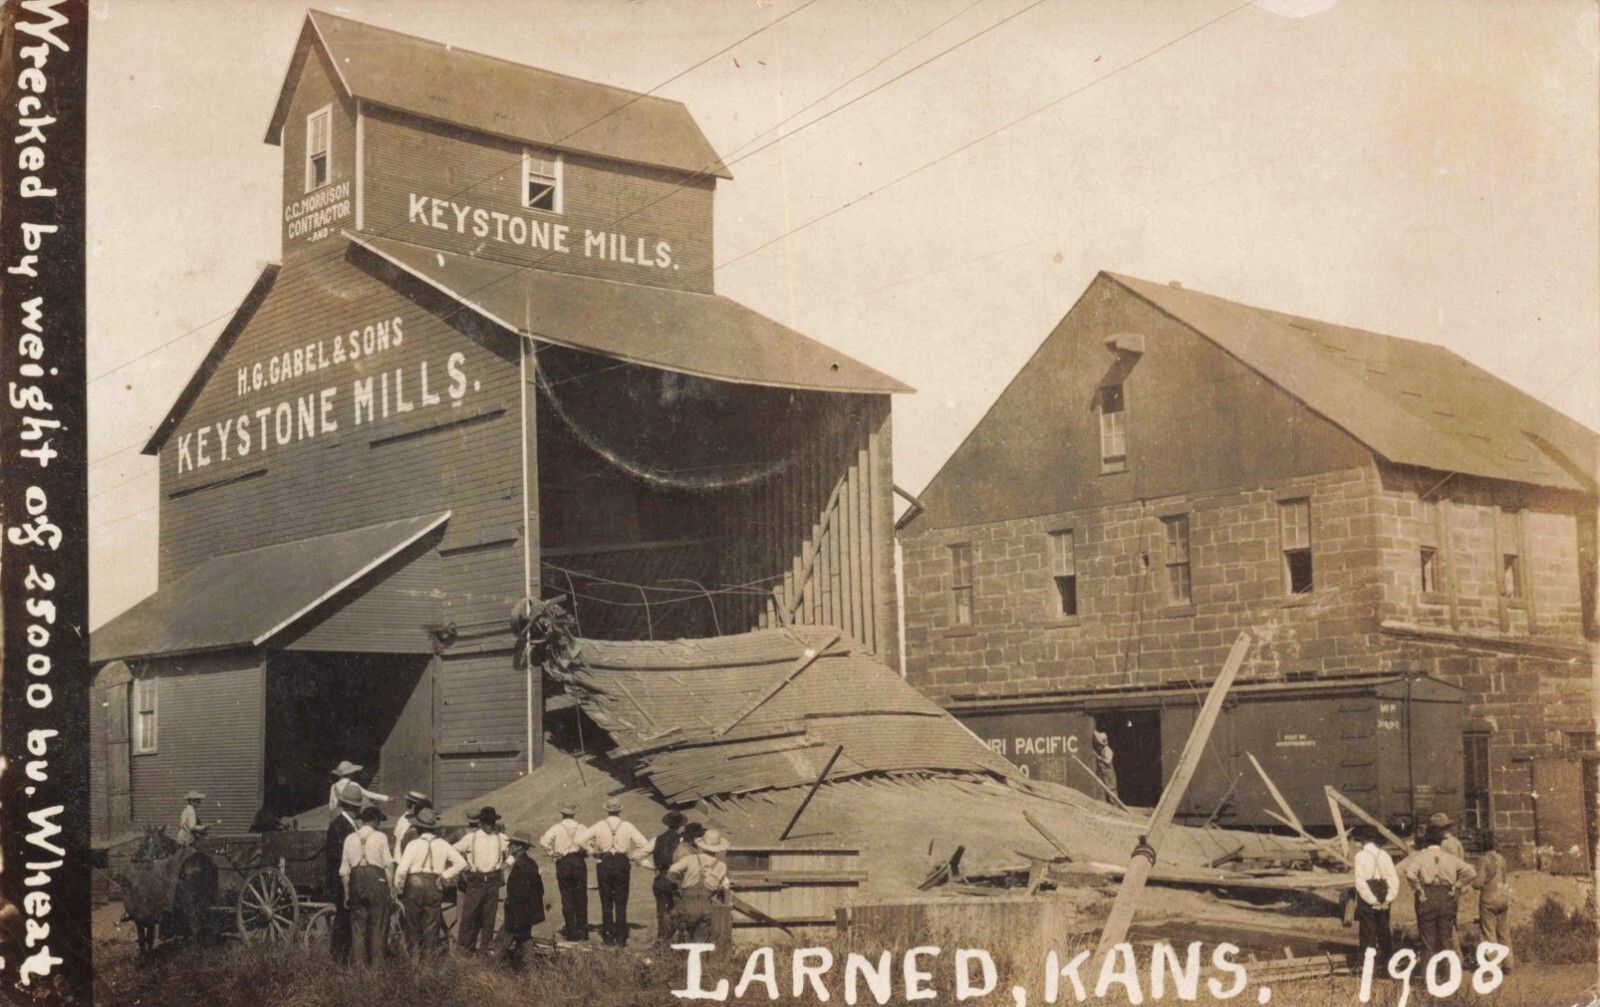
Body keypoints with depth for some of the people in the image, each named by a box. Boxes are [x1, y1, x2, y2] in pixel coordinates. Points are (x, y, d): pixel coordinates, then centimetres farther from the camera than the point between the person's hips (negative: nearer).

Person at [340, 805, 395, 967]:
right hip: (377, 879, -3)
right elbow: (388, 864, -3)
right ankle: (377, 962, 2)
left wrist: (347, 893, 16)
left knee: (357, 926, 7)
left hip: (356, 881, 3)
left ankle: (358, 963, 7)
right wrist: (391, 888, 3)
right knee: (378, 925, 3)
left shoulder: (350, 839, 9)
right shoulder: (380, 837, -1)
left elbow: (344, 870, 10)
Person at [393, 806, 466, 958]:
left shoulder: (413, 844, -10)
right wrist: (445, 876, 6)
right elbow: (461, 863, 2)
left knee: (412, 921, 12)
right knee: (431, 921, 11)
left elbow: (402, 869, -15)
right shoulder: (442, 845, 2)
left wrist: (398, 888, -2)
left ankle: (415, 949, 15)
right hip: (434, 886, 3)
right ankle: (430, 950, 13)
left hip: (414, 884, -3)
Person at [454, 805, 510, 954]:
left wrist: (505, 865, 8)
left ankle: (486, 946, 16)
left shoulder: (501, 838, 4)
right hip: (475, 880, -2)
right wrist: (464, 867, 1)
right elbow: (453, 852, 2)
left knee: (489, 915, 7)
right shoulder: (471, 837, -3)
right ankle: (464, 947, 6)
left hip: (493, 881, 2)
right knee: (469, 913, -3)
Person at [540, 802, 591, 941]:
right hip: (579, 861, 1)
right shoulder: (582, 828, 3)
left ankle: (571, 931, 5)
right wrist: (586, 852, 3)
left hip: (563, 863, -1)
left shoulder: (556, 828, -1)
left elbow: (544, 841, -16)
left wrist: (551, 853, -2)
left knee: (567, 899, 5)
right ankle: (582, 931, 9)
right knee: (581, 898, 8)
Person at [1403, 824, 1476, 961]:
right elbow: (1470, 873, -1)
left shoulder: (1420, 856, -5)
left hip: (1427, 899, -2)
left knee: (1428, 941, 5)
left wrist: (1418, 889, -11)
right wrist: (1456, 886, 3)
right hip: (1447, 899, 2)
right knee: (1447, 938, 12)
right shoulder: (1451, 858, 5)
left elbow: (1410, 873, -23)